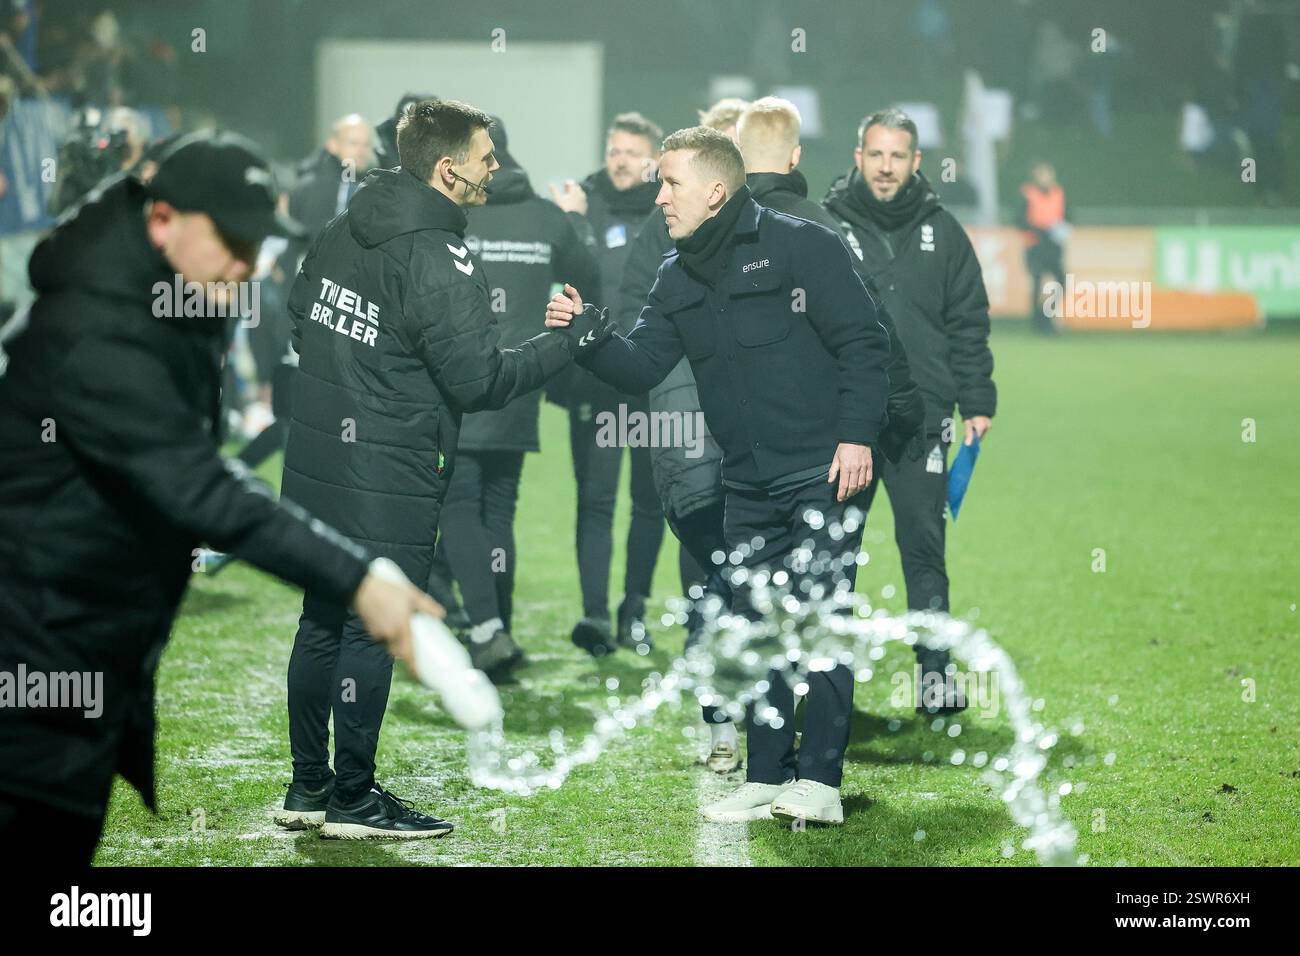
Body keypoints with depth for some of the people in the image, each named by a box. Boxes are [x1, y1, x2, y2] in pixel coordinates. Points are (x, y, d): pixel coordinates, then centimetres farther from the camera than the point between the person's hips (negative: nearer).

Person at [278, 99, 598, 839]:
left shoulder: (343, 232, 8)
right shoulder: (440, 263, -18)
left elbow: (300, 320, 18)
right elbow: (479, 381, -18)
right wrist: (568, 342, -8)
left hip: (314, 465, 8)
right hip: (388, 482, -8)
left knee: (323, 621, 15)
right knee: (372, 630, 0)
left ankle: (309, 787, 22)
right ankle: (352, 799, 7)